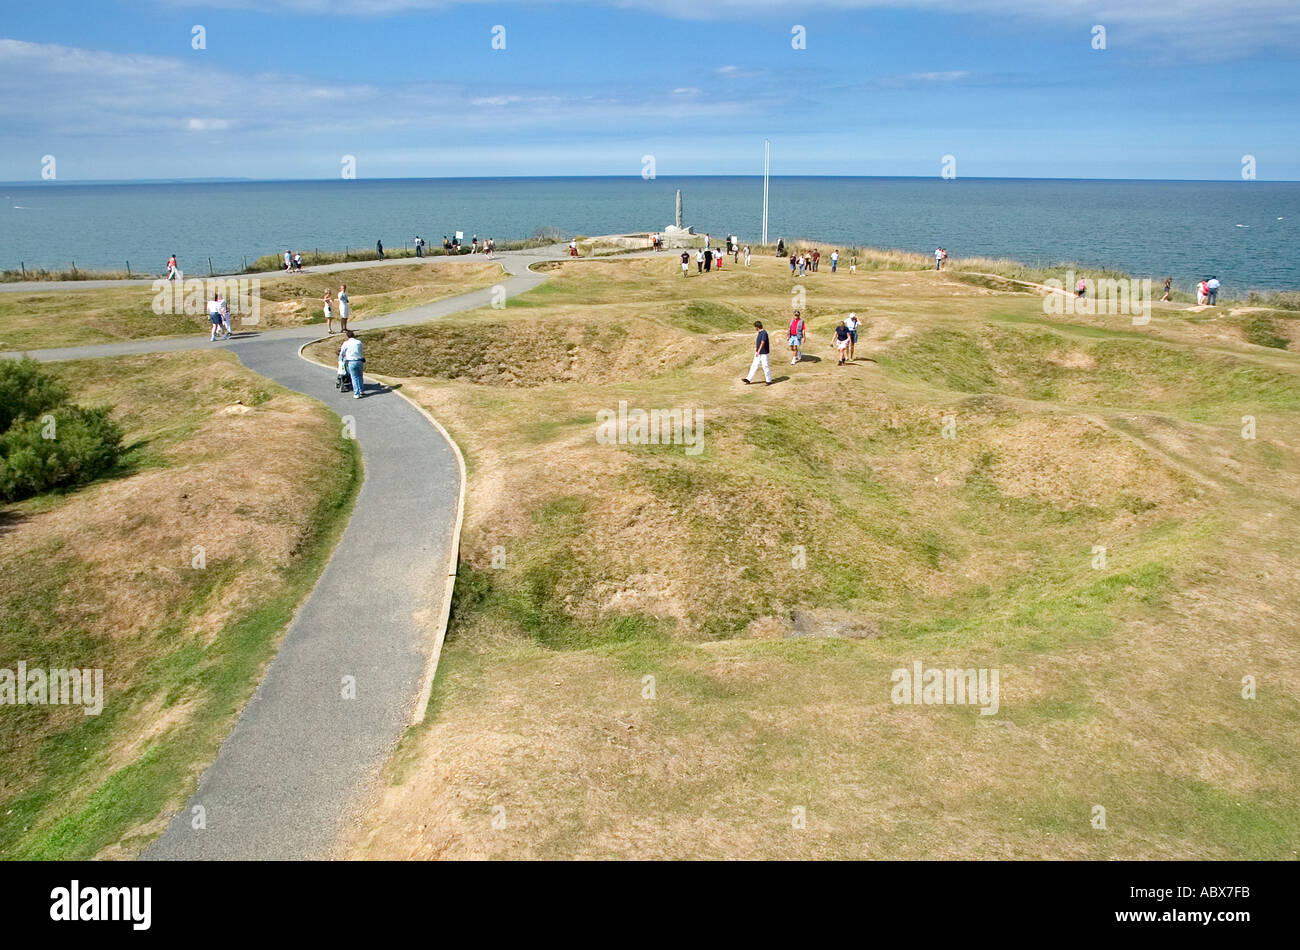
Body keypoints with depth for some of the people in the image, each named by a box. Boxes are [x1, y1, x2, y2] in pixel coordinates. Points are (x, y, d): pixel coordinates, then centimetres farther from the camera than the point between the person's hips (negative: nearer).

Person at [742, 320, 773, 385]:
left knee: (766, 366, 0)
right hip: (758, 353, 9)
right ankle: (749, 379, 12)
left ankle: (768, 380, 12)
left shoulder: (764, 333, -20)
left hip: (764, 353, -9)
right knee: (754, 365, 9)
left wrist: (758, 351, -31)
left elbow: (762, 343, -27)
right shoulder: (759, 333, 9)